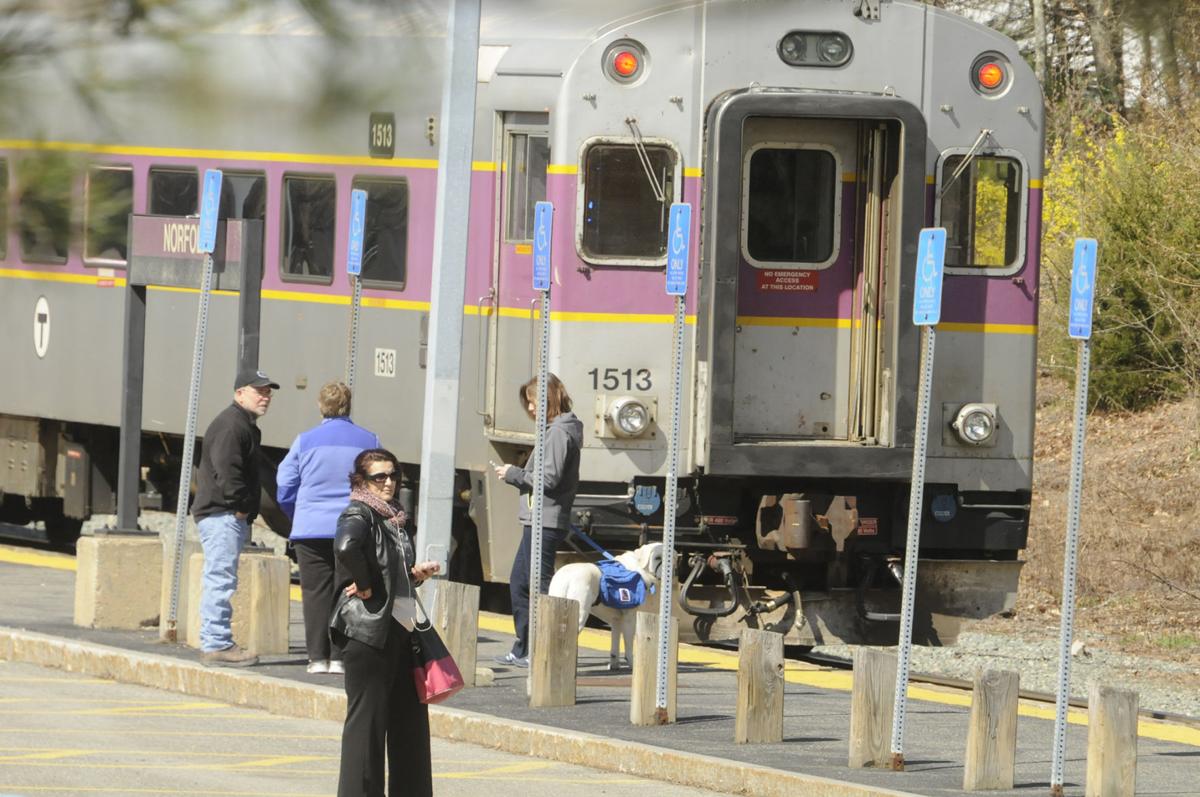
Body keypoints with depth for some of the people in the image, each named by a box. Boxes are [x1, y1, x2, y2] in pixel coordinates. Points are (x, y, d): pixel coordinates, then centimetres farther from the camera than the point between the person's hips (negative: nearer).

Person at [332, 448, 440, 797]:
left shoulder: (392, 517, 17)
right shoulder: (358, 514, -9)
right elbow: (346, 548, -32)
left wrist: (414, 574, 7)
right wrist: (365, 585, -21)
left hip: (401, 629, 9)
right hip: (369, 628, -9)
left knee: (410, 713, 13)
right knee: (367, 716, -4)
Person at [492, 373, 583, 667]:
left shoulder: (559, 433, -13)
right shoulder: (557, 430, 17)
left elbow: (550, 478, -19)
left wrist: (515, 474, -8)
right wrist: (517, 475, 9)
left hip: (546, 522, -11)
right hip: (537, 521, 11)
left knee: (540, 586, -8)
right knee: (518, 582, 16)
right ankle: (523, 650, 23)